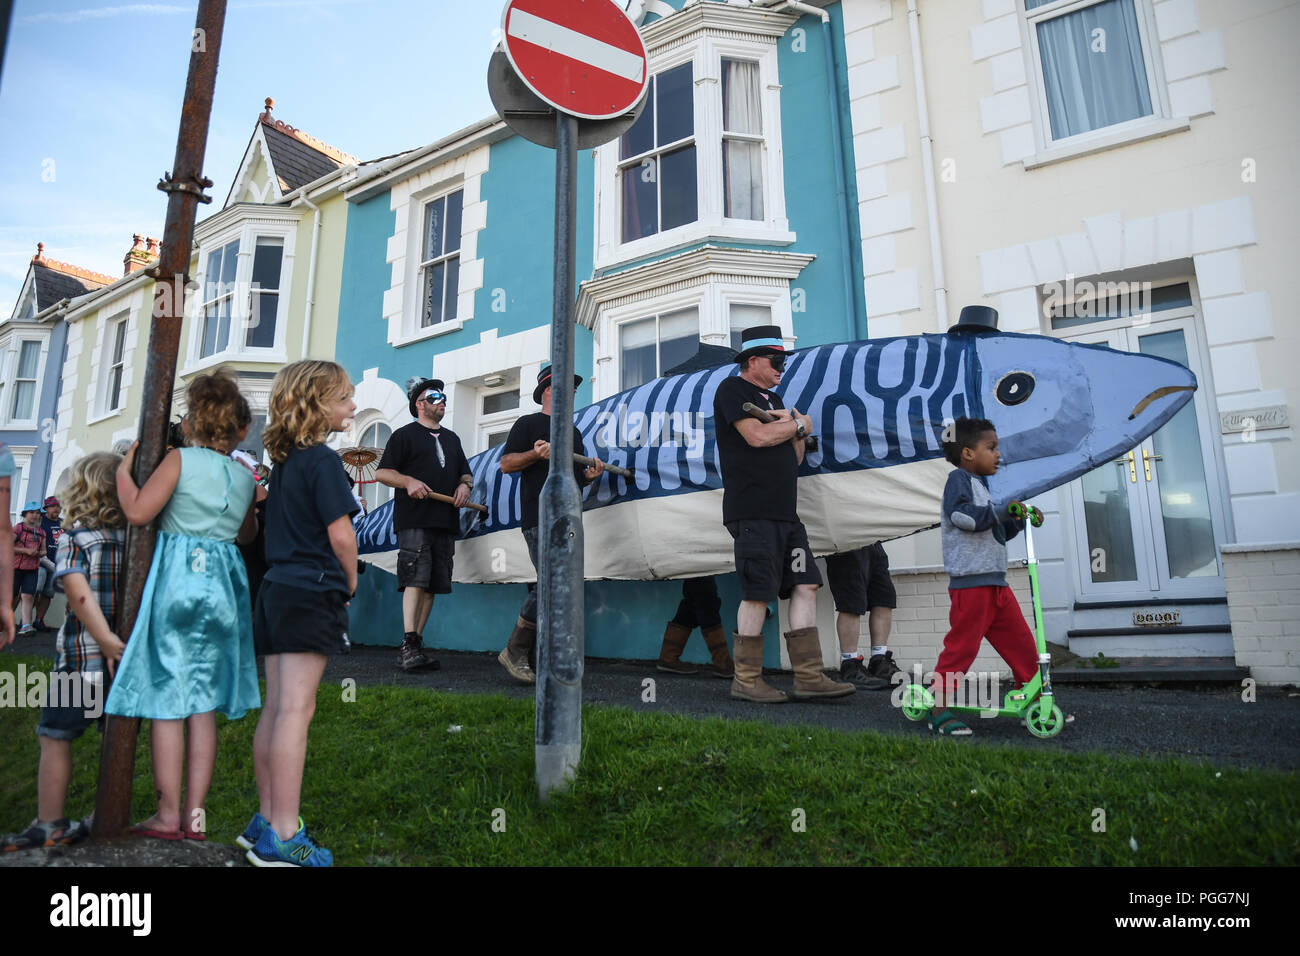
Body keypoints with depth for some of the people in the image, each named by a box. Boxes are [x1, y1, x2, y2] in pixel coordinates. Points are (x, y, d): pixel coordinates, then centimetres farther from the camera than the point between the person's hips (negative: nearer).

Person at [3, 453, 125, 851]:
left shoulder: (73, 539, -8)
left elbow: (80, 596, -20)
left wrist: (107, 641, -23)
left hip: (81, 658, -4)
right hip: (131, 658, 4)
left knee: (55, 738, 11)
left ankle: (51, 824, 18)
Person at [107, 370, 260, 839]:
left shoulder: (180, 459, -5)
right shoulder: (245, 476, 7)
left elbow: (139, 511, -12)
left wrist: (123, 471, 2)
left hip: (178, 579, -4)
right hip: (222, 586, 4)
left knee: (167, 698, 3)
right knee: (204, 703, 9)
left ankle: (168, 814, 8)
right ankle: (194, 814, 14)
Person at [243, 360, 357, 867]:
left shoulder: (283, 460, 14)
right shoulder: (322, 460, -12)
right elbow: (340, 535, -16)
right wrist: (350, 580, 1)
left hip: (276, 590, 8)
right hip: (313, 595, -8)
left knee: (275, 709, 12)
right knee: (296, 711, -5)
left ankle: (266, 821, 22)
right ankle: (282, 837, 0)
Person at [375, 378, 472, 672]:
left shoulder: (452, 438, 25)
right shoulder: (405, 435, 7)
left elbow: (466, 473, 29)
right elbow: (382, 472, 0)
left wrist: (464, 485, 6)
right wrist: (408, 482, -17)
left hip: (445, 521, 6)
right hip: (414, 520, -6)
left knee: (433, 585, 4)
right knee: (415, 580, -15)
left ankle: (415, 646, 10)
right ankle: (409, 645, -15)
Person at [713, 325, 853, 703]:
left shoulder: (773, 399, 24)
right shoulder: (732, 390, -1)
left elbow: (795, 458, 24)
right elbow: (757, 436, -16)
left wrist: (797, 433, 2)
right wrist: (798, 424, 0)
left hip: (785, 512, 9)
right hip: (753, 512, -9)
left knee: (805, 586, 3)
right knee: (757, 595, -7)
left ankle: (809, 676, 7)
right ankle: (746, 680, 4)